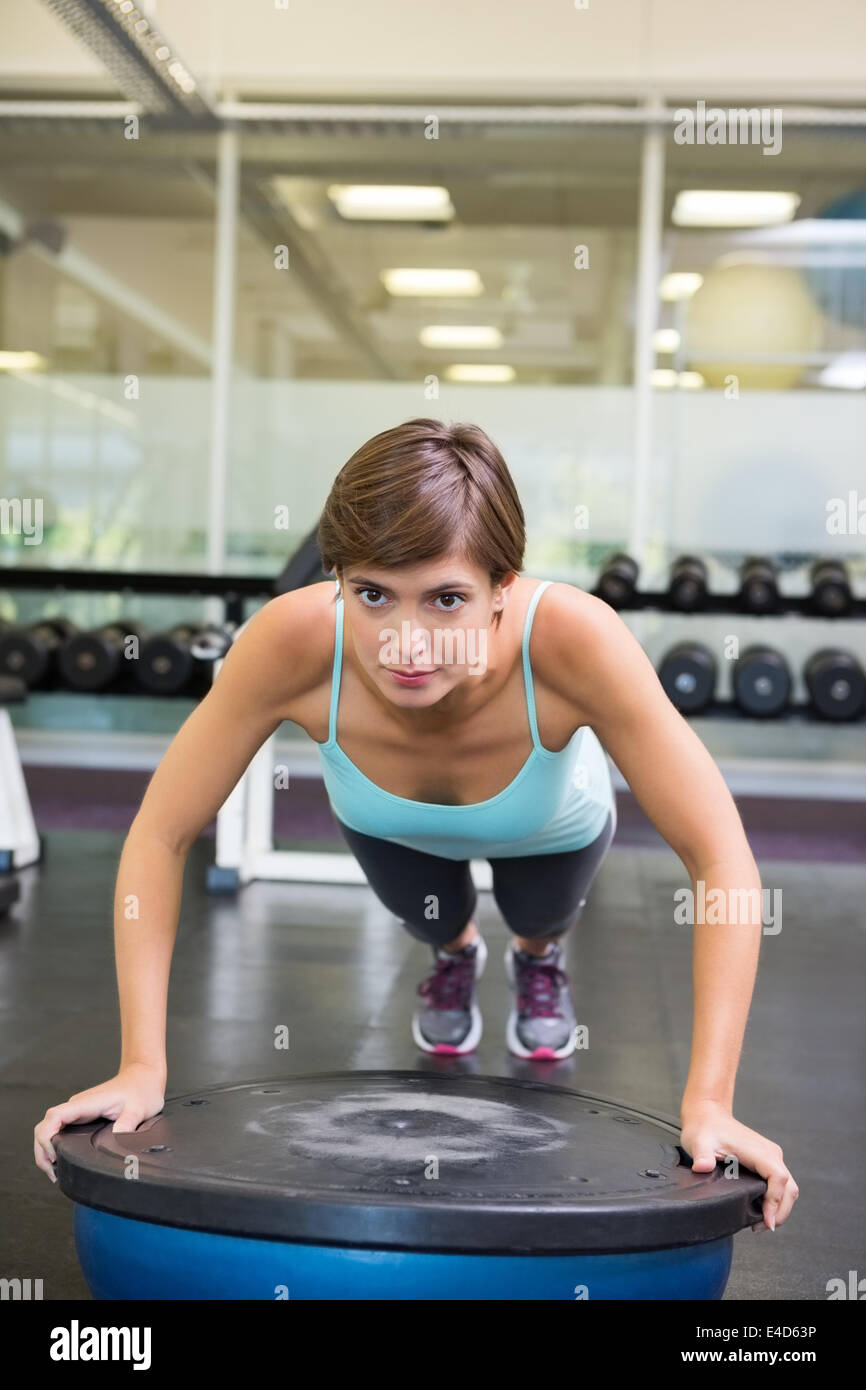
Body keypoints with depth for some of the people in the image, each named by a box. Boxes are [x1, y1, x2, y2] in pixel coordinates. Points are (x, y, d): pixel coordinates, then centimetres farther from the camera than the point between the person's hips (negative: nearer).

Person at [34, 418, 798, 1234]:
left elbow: (721, 861, -41)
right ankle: (454, 952, 33)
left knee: (540, 912, -10)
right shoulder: (293, 642, -43)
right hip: (386, 823, 0)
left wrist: (707, 1103, -45)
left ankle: (537, 954, 28)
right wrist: (141, 1067, -34)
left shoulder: (570, 638, -46)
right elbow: (159, 838, -31)